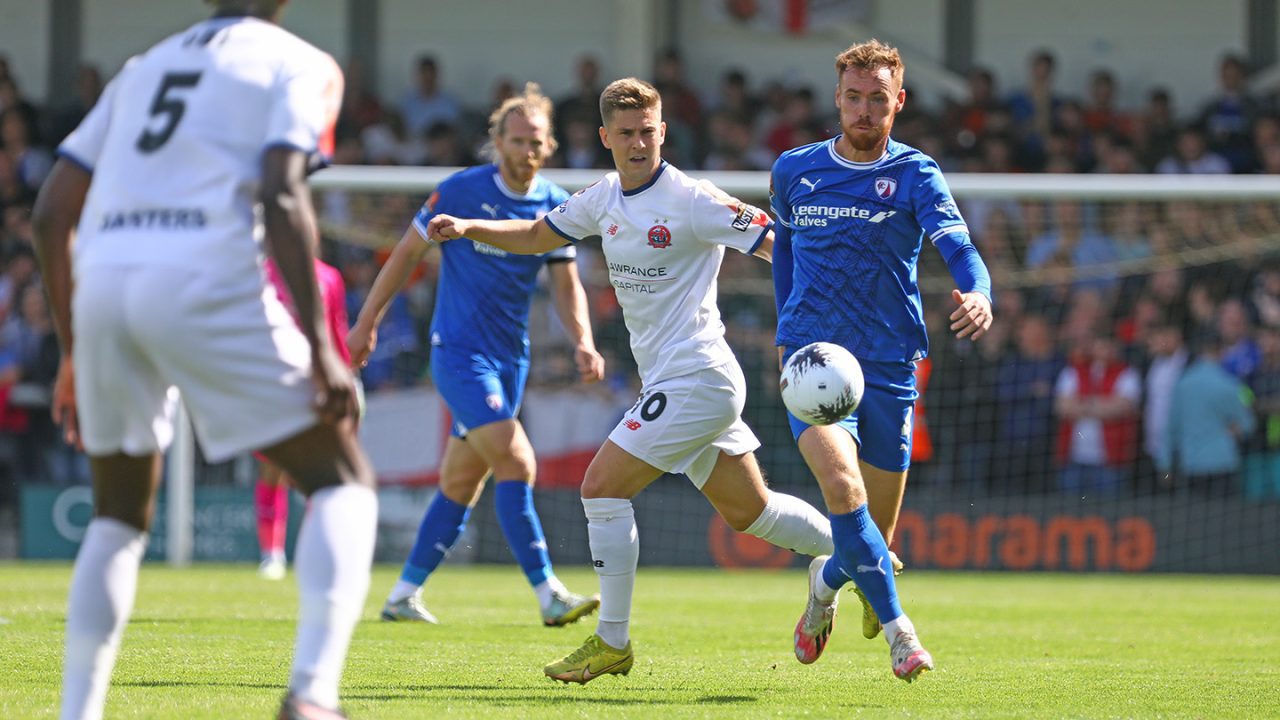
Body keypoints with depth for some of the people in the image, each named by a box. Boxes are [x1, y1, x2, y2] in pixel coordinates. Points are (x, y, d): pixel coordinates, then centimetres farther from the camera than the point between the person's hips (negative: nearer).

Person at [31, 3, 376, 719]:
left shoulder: (144, 68, 27)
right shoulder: (300, 64, 11)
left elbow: (52, 212, 21)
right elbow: (281, 197, -6)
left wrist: (74, 354, 27)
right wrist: (321, 349, -9)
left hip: (101, 284, 5)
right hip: (209, 283, -5)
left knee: (119, 516, 23)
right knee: (345, 482, 8)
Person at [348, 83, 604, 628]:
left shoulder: (555, 206, 4)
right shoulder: (461, 191, -10)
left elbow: (566, 284, 5)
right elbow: (407, 253, 0)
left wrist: (582, 343, -12)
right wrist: (367, 322, 2)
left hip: (511, 358, 6)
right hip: (459, 352, -6)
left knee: (461, 484, 10)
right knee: (515, 461, -19)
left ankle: (404, 595, 20)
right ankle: (549, 595, -21)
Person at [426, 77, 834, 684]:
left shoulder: (691, 201, -14)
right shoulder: (605, 199, 9)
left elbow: (780, 247, -15)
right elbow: (537, 235, 23)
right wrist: (467, 229, 9)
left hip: (696, 378, -8)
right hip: (669, 380, 8)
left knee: (602, 486, -12)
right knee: (747, 511, 16)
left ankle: (611, 643, -5)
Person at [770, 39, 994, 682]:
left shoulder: (915, 174, -3)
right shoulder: (794, 170, 5)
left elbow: (957, 245, -18)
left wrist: (978, 295, -40)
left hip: (890, 365, 0)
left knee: (876, 532, 8)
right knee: (842, 484, -26)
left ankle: (826, 582, 42)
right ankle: (897, 630, -22)